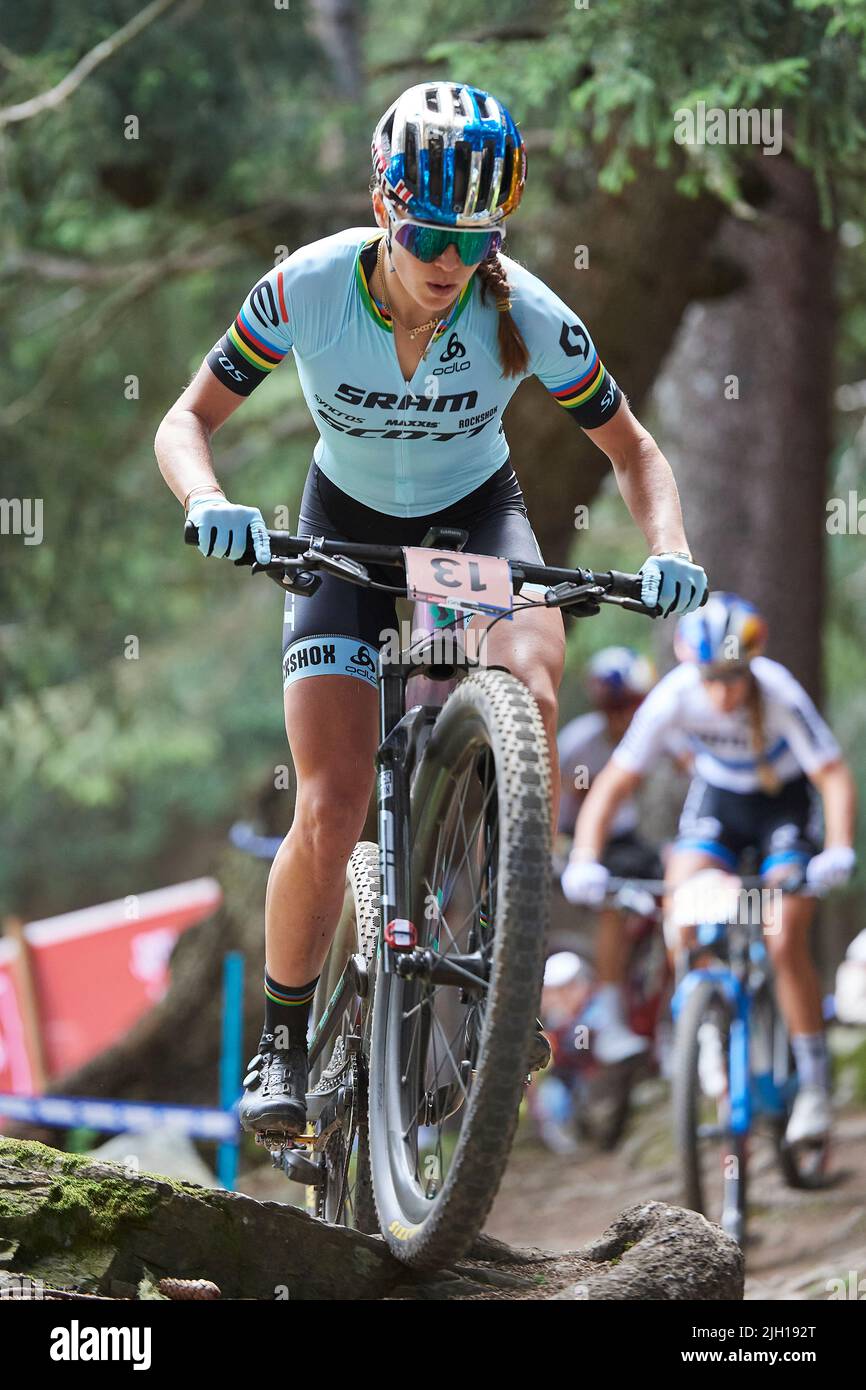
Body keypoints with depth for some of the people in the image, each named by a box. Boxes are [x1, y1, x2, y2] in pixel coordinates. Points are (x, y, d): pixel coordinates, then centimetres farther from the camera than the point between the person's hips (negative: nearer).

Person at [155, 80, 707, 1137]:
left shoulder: (527, 317, -24)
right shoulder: (307, 290, -25)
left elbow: (630, 448, -10)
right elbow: (188, 423, -14)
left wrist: (668, 550, -29)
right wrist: (206, 502, -36)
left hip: (477, 514, 0)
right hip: (347, 527, 0)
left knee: (526, 692, -34)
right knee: (329, 815, -14)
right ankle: (282, 1045, 8)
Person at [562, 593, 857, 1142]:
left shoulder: (781, 695, -32)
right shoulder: (675, 697, -27)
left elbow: (835, 778, -28)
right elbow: (613, 785, -23)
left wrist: (838, 851, -45)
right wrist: (584, 861, -37)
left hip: (785, 803, -2)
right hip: (717, 797, 2)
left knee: (785, 942, -16)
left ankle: (815, 1080, 0)